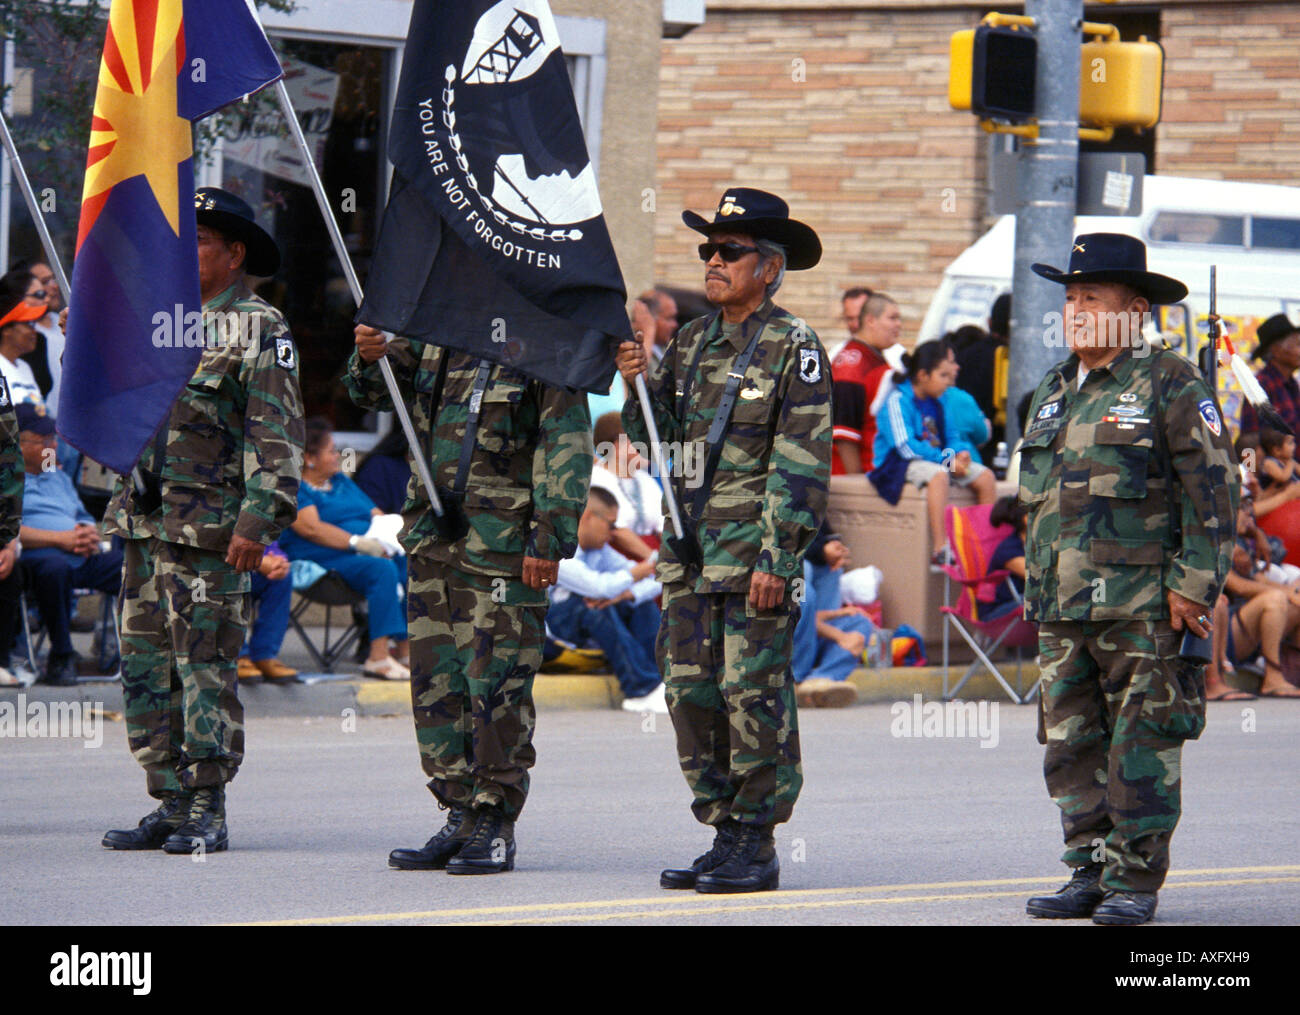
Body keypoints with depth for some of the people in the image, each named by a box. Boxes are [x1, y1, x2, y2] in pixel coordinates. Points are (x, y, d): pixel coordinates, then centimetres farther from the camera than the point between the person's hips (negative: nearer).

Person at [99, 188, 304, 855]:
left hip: (210, 527, -8)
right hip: (144, 523, 8)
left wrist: (258, 521, -19)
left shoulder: (258, 331, -6)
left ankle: (207, 812, -2)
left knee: (206, 668, -6)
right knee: (145, 667, 6)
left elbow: (279, 437, -11)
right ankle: (169, 805, 12)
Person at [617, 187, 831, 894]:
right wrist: (640, 385, -5)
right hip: (689, 544, 7)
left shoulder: (792, 347, -6)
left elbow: (802, 464, -10)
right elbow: (656, 436, 15)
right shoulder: (693, 341, 14)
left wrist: (778, 557, -16)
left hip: (754, 545, -7)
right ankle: (724, 833, 15)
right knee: (691, 693, 7)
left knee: (754, 693, -5)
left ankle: (756, 847, 0)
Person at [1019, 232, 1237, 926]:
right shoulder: (1054, 392, 18)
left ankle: (1134, 881, -1)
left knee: (1140, 748, -5)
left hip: (1143, 607, -7)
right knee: (1071, 746, 7)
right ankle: (1091, 872, 14)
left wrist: (1193, 586, -12)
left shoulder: (1171, 387, -4)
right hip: (1062, 609, 7)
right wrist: (1038, 587, 21)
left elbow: (1212, 492, -7)